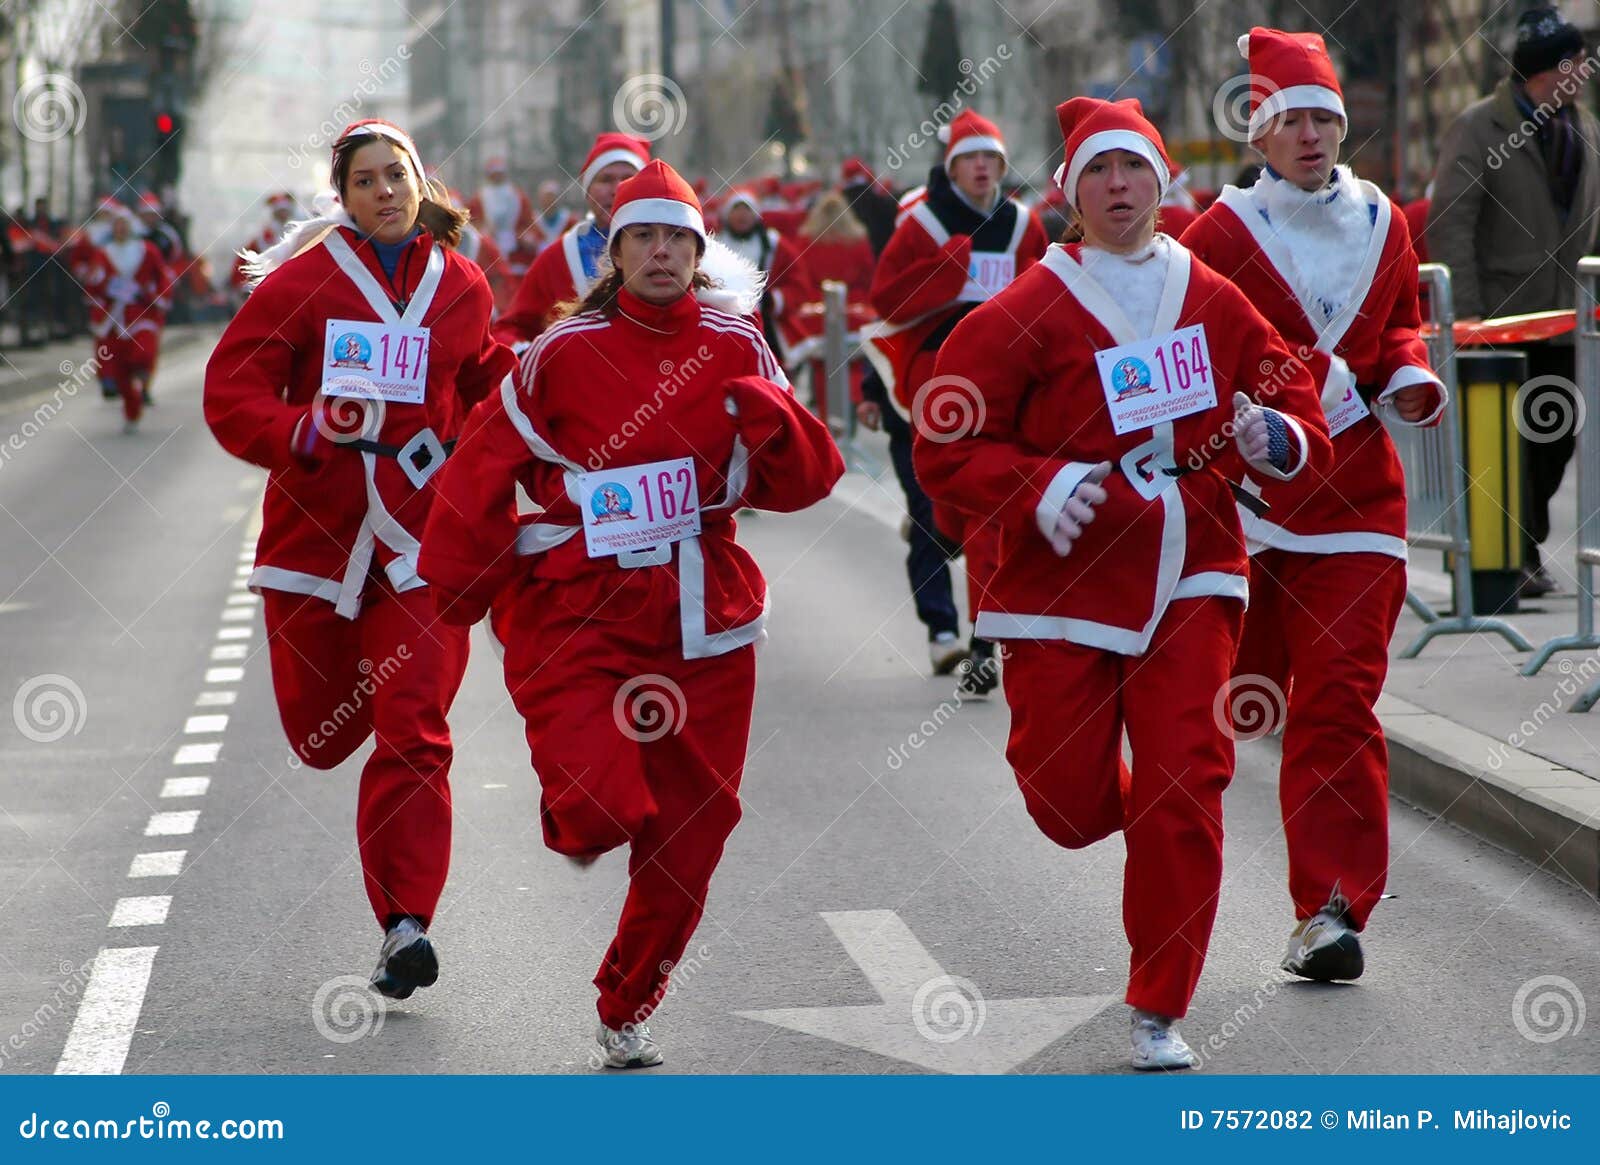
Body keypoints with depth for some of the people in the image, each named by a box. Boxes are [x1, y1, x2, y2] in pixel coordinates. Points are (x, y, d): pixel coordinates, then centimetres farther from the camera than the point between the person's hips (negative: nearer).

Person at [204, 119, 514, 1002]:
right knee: (320, 738, 11)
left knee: (414, 732, -11)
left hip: (422, 538, 0)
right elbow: (230, 394, -4)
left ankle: (405, 921, -9)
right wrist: (303, 433, -22)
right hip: (317, 527, 0)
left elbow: (490, 387, 21)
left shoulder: (462, 287, 7)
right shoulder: (302, 280, -1)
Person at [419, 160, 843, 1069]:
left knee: (688, 827, 6)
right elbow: (483, 470, 2)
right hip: (576, 608, -3)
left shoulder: (736, 349, 5)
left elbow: (803, 481, 4)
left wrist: (771, 421, -16)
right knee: (600, 809, -20)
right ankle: (575, 815, 20)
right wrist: (457, 587, 2)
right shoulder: (565, 354, -3)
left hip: (702, 615, 3)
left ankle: (629, 1008, 26)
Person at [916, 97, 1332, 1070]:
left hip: (1190, 579, 2)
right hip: (1064, 586, -2)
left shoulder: (1218, 303, 4)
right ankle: (1121, 802, 43)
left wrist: (1279, 438, -12)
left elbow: (1301, 418, 12)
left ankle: (1161, 1011, 7)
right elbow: (945, 445, -7)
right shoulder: (1028, 312, -7)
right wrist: (1038, 488, -23)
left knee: (1185, 792, -6)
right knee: (1070, 804, 2)